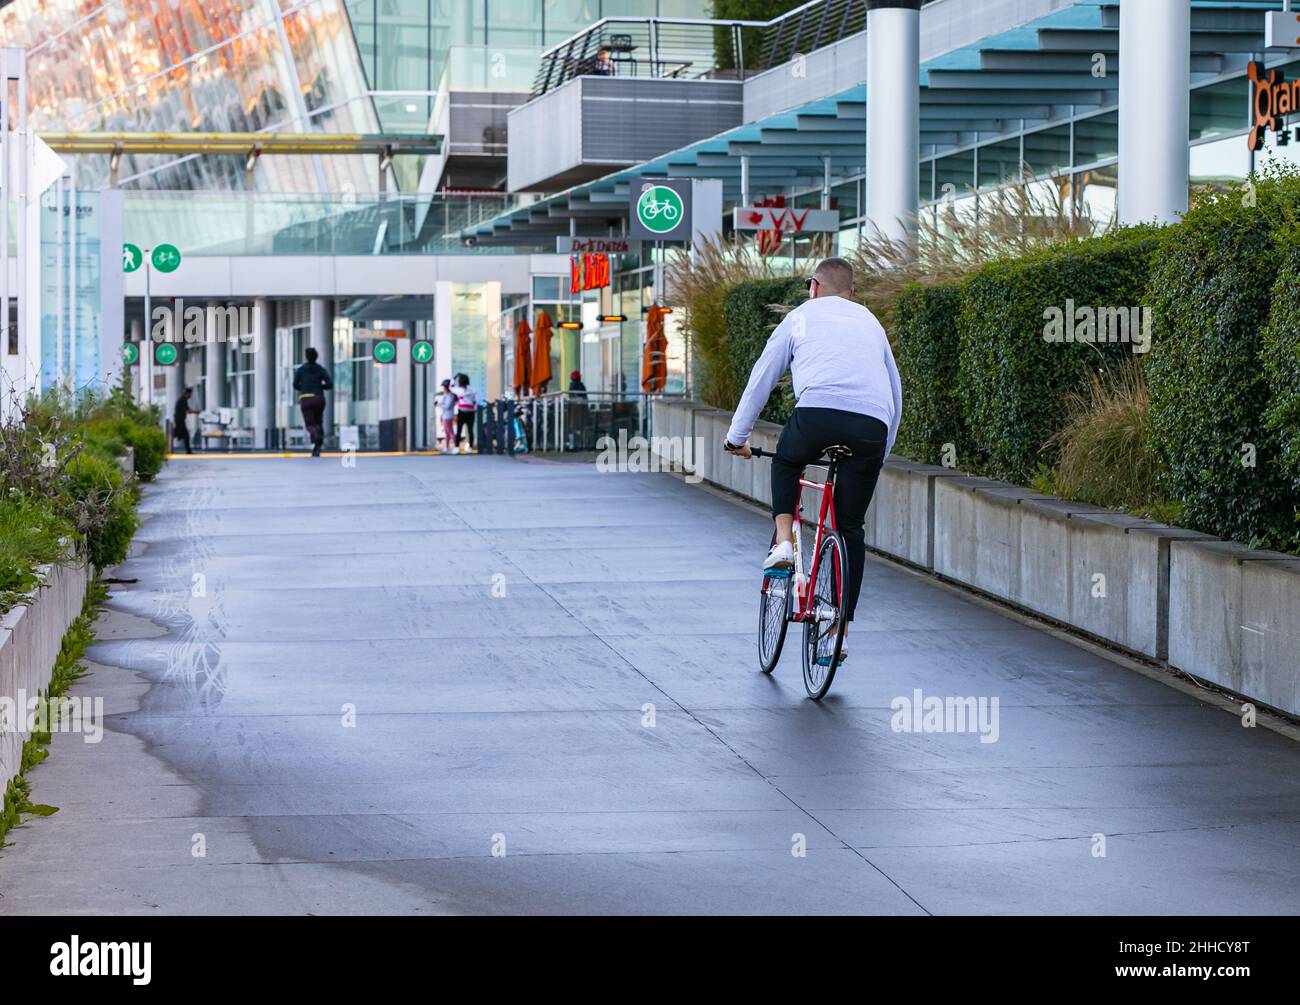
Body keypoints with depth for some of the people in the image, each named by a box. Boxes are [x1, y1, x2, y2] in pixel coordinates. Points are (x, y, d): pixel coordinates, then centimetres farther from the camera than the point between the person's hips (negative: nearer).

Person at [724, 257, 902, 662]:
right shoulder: (869, 322, 32)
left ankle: (784, 541, 12)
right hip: (872, 426, 3)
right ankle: (840, 630, 11)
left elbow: (761, 379, 25)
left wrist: (737, 437, 35)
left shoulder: (802, 315, 23)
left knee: (786, 463, 33)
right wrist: (880, 454, 44)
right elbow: (896, 393, 35)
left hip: (818, 412, -2)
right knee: (850, 528, 14)